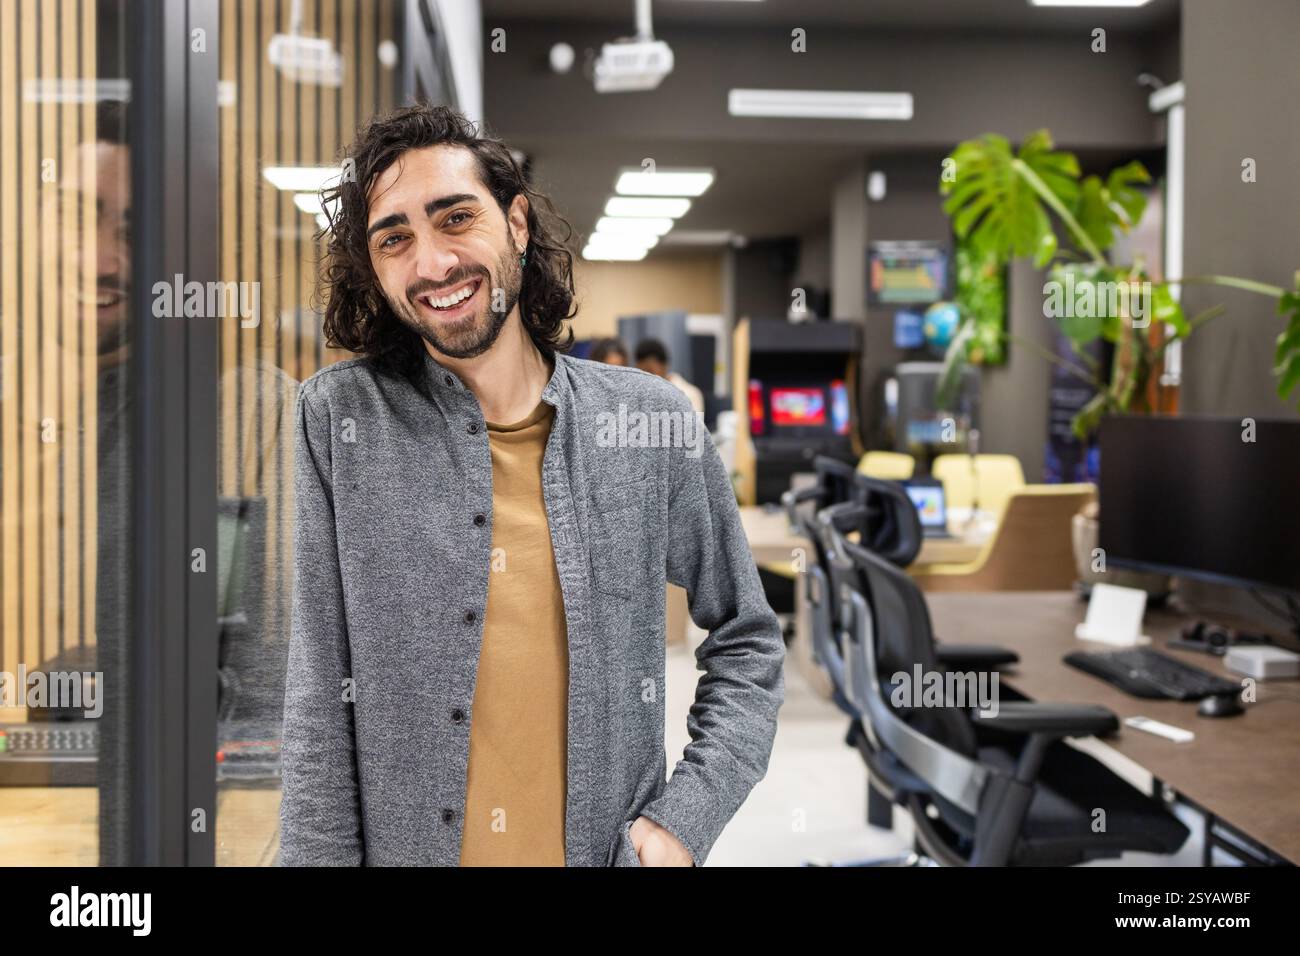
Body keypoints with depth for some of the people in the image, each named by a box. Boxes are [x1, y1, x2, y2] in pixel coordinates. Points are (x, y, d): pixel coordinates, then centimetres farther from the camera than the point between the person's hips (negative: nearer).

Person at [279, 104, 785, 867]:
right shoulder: (338, 419, -7)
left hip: (613, 851, 1)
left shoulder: (651, 420, -4)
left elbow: (747, 645, 4)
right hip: (398, 846, 0)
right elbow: (320, 701, -7)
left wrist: (687, 818, -6)